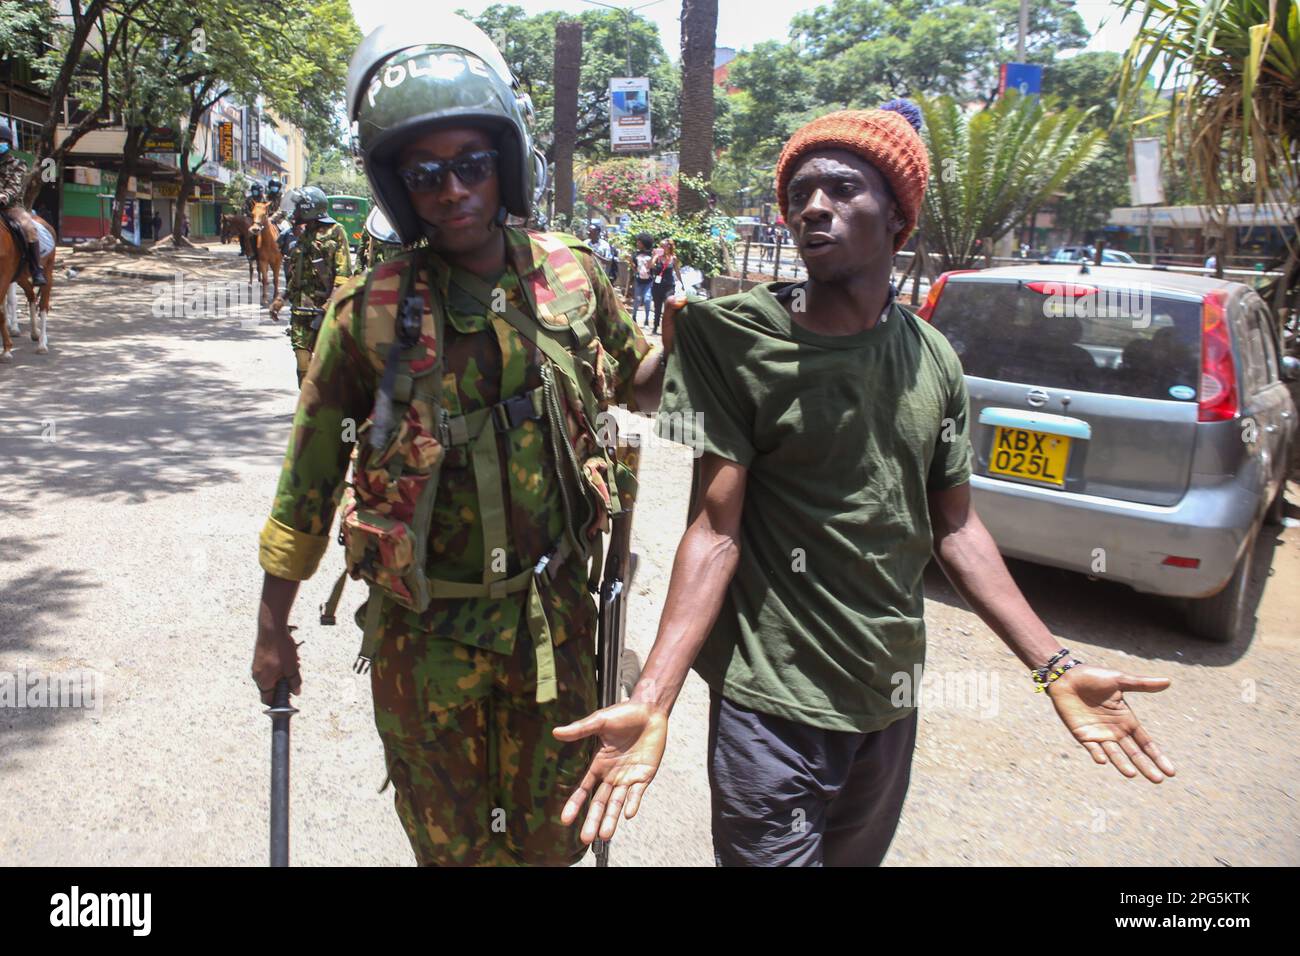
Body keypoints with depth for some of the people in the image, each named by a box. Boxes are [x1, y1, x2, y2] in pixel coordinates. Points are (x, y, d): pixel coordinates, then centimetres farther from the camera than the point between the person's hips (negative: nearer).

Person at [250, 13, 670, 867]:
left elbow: (638, 381, 10)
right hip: (426, 627, -1)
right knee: (450, 838, 21)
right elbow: (310, 480, -4)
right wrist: (272, 628, 2)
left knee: (551, 834, 21)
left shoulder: (571, 276, -6)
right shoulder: (371, 313, -13)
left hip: (554, 610, 2)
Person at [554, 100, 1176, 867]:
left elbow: (953, 526, 6)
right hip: (773, 706, -4)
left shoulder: (934, 359, 1)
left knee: (858, 855, 21)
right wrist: (653, 698, -25)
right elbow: (717, 529, -14)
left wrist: (1054, 665, -1)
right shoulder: (740, 341, -12)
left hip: (892, 698, 5)